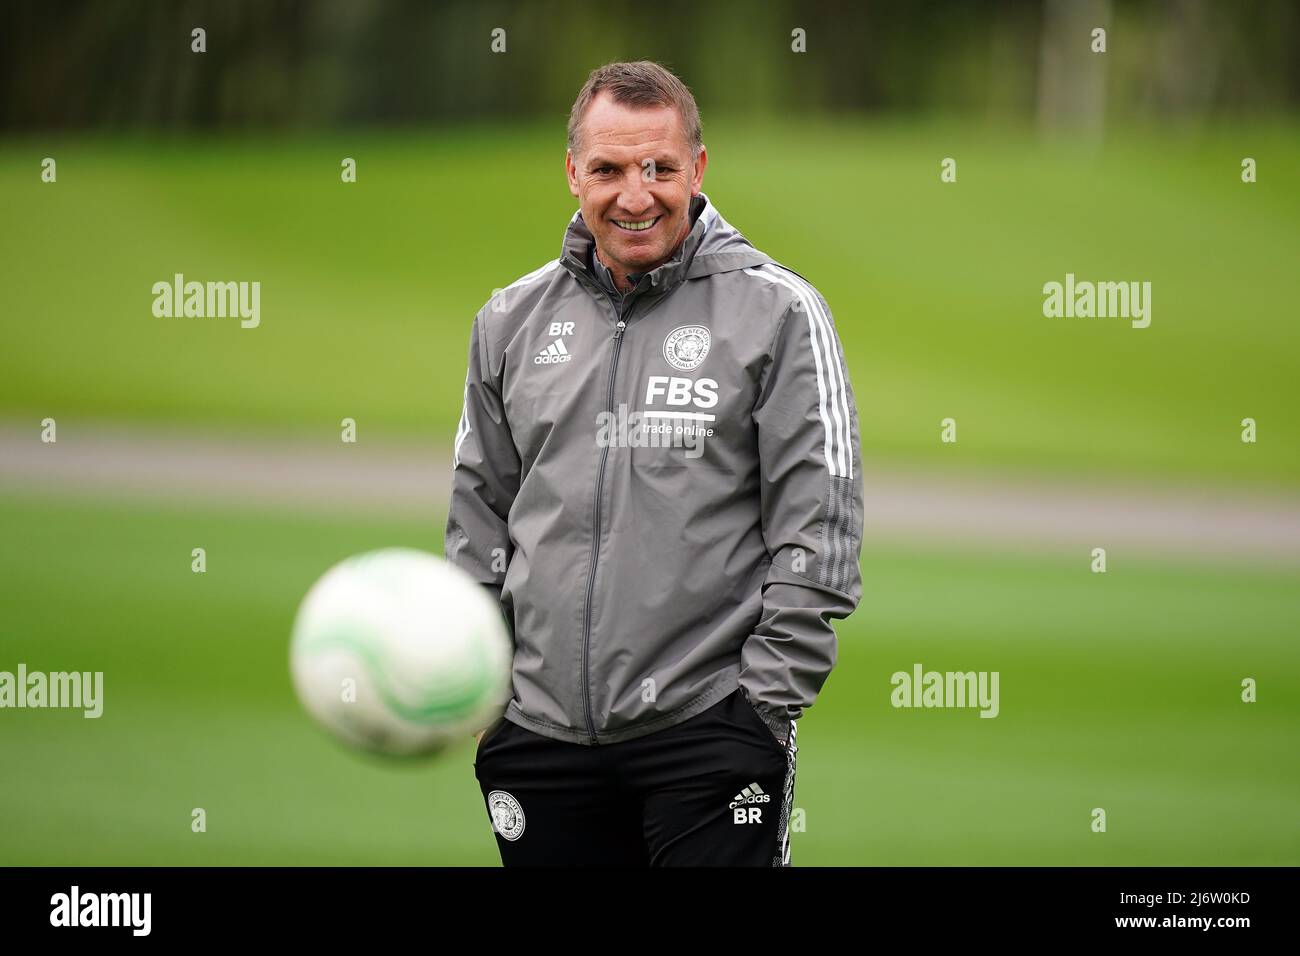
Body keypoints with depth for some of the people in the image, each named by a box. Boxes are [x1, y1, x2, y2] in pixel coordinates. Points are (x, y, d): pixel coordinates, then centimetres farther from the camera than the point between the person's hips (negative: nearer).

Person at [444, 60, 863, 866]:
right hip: (539, 732, 4)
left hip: (708, 733, -4)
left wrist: (766, 700, -9)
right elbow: (480, 516, 17)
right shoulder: (513, 320, 11)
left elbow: (818, 527, -4)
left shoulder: (777, 311, -2)